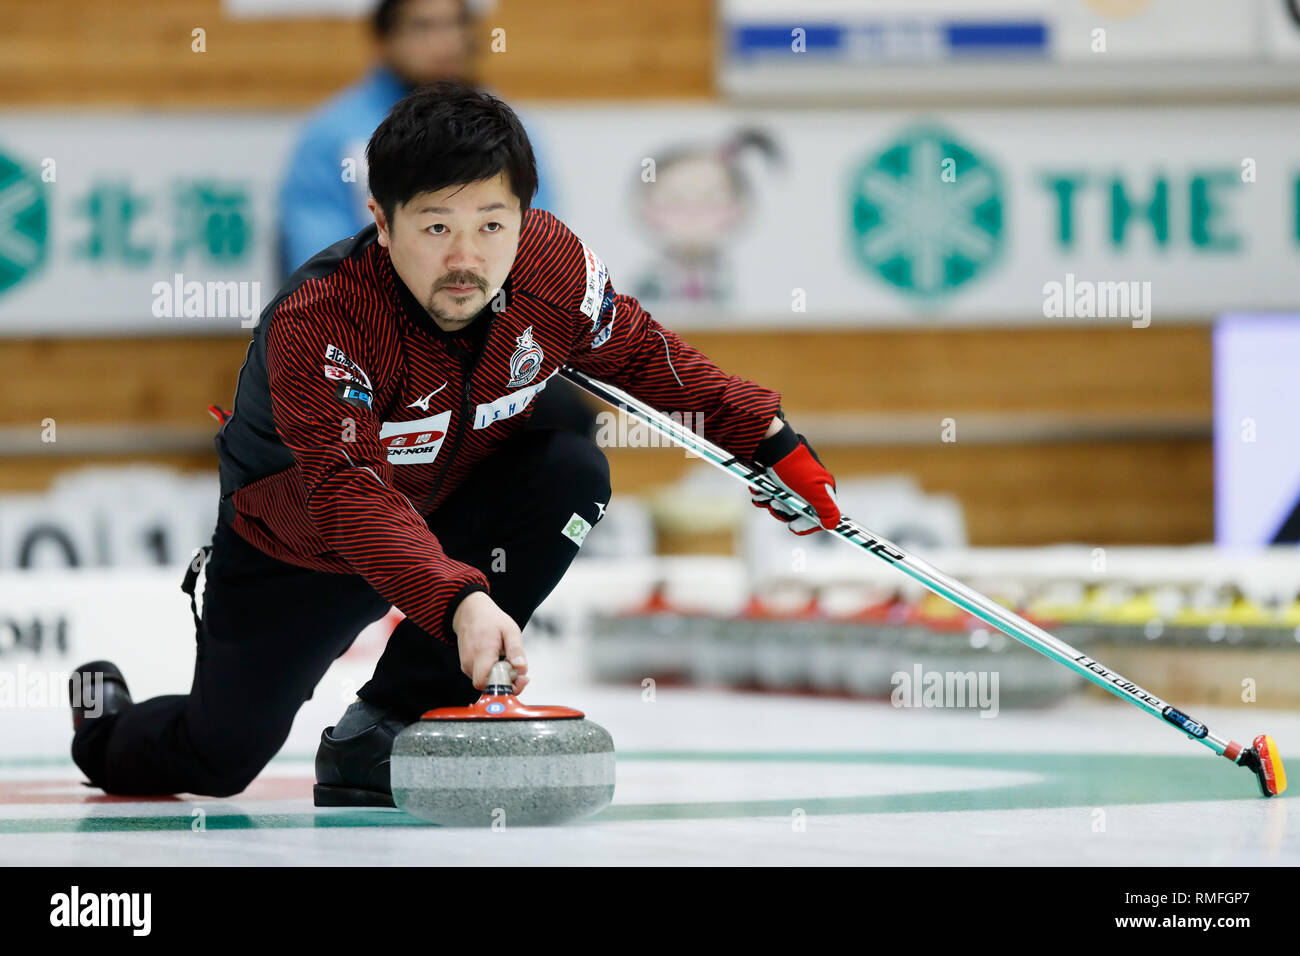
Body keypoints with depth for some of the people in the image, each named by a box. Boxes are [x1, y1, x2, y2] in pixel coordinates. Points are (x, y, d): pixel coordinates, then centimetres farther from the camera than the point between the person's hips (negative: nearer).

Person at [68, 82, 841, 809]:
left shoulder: (554, 266, -23)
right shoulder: (317, 326, -39)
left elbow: (638, 351, 0)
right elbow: (350, 498, -49)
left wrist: (766, 434, -4)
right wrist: (458, 601, -63)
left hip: (453, 504, 4)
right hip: (299, 549, -4)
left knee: (572, 473, -24)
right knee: (219, 764, -4)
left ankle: (385, 729, -15)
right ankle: (106, 728, 38)